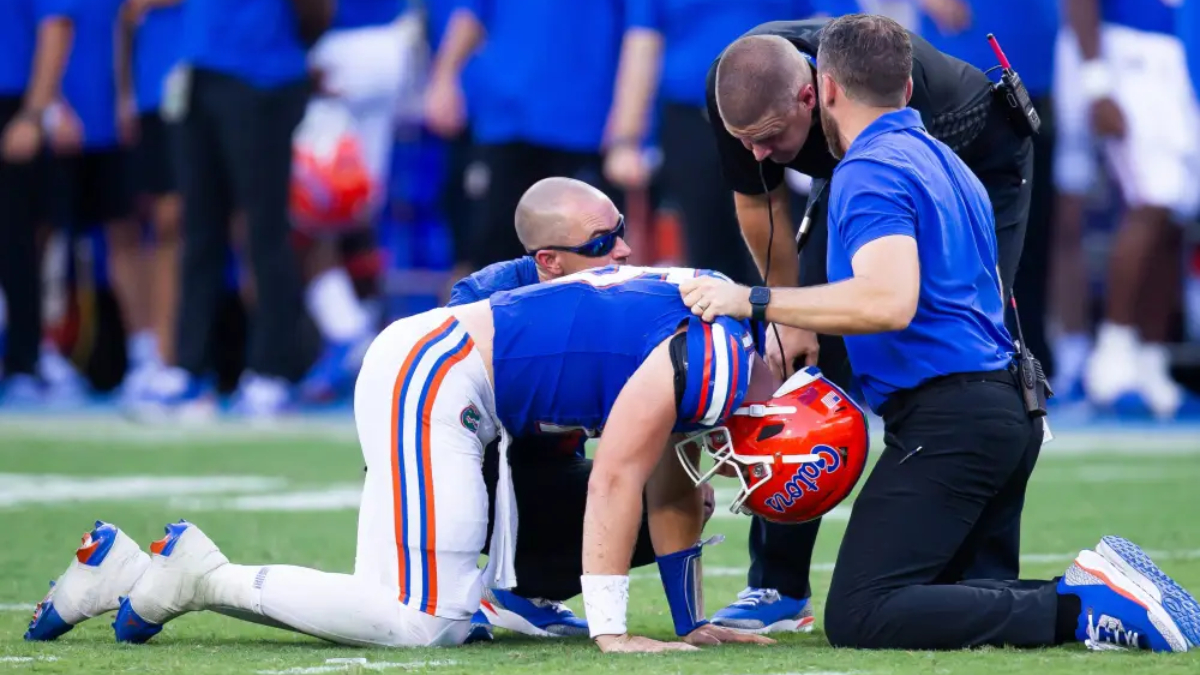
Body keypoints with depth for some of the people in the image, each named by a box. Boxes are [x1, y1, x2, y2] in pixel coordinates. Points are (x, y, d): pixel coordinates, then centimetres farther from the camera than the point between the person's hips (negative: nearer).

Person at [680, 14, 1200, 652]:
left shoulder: (869, 172, -9)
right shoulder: (945, 162, 22)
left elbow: (890, 301, -26)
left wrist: (753, 302, -20)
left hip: (946, 421, -10)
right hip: (1012, 411, 10)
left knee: (858, 618, -14)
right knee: (962, 597, 20)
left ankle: (1080, 610, -23)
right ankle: (1107, 593, -4)